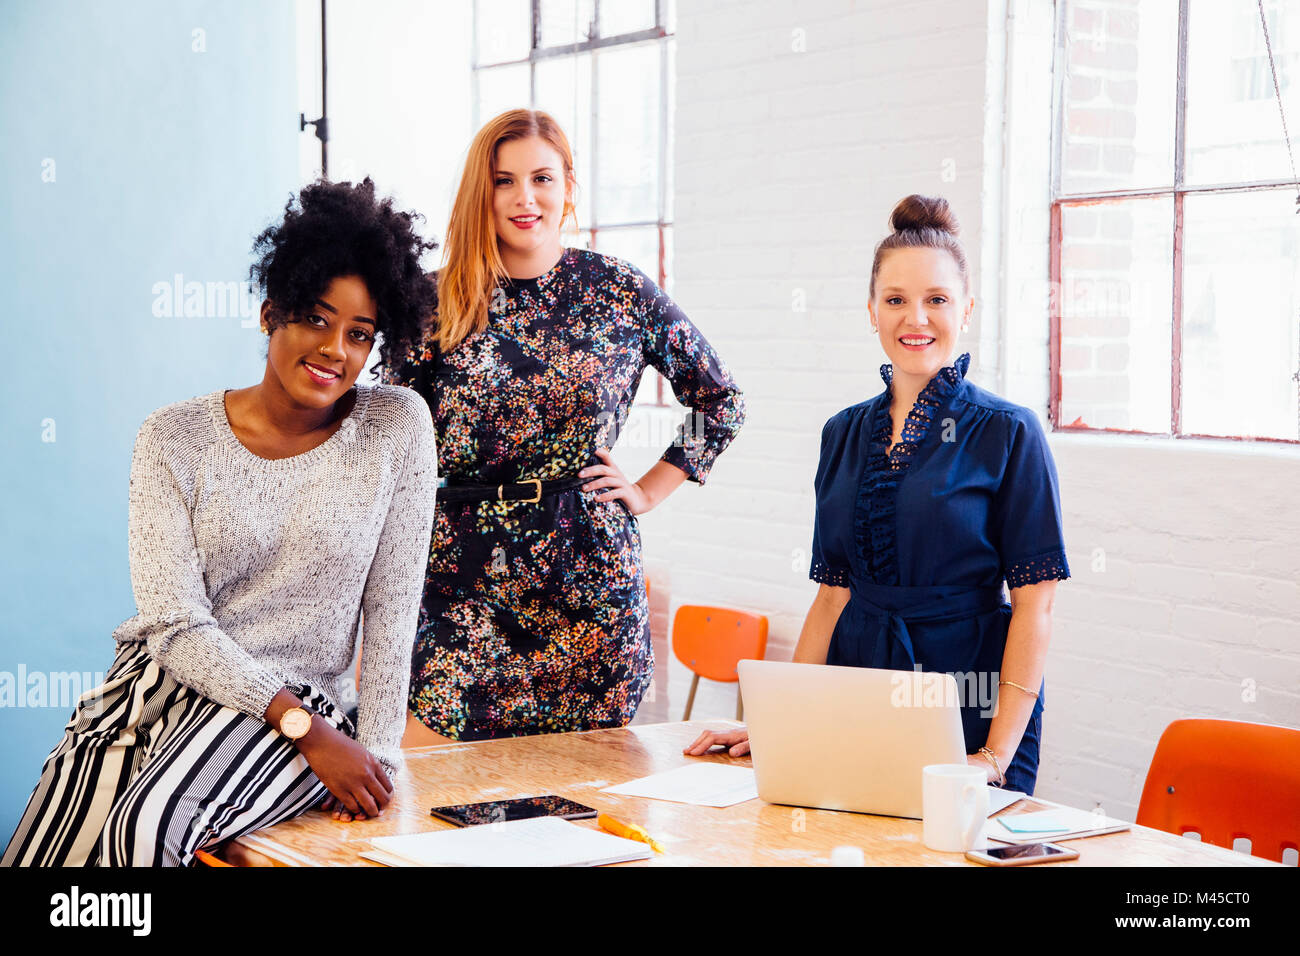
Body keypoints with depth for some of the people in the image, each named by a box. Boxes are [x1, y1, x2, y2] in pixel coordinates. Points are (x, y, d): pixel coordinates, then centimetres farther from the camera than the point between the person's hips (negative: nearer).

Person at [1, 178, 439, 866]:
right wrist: (311, 731, -16)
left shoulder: (398, 427, 2)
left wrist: (374, 751, -5)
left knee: (148, 825, -30)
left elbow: (392, 608, 3)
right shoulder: (174, 438, 0)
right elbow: (176, 621, -8)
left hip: (295, 701, -1)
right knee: (56, 847, -22)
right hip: (159, 678, 2)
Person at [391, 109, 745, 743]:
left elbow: (721, 400, 15)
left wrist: (651, 490, 8)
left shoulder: (620, 293, 3)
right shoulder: (438, 302, 3)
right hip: (464, 568, 0)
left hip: (589, 572, 0)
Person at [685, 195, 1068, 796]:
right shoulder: (845, 434, 10)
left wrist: (997, 756, -16)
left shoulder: (1008, 433, -6)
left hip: (971, 701, -4)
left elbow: (1034, 600, -10)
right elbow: (833, 593, 11)